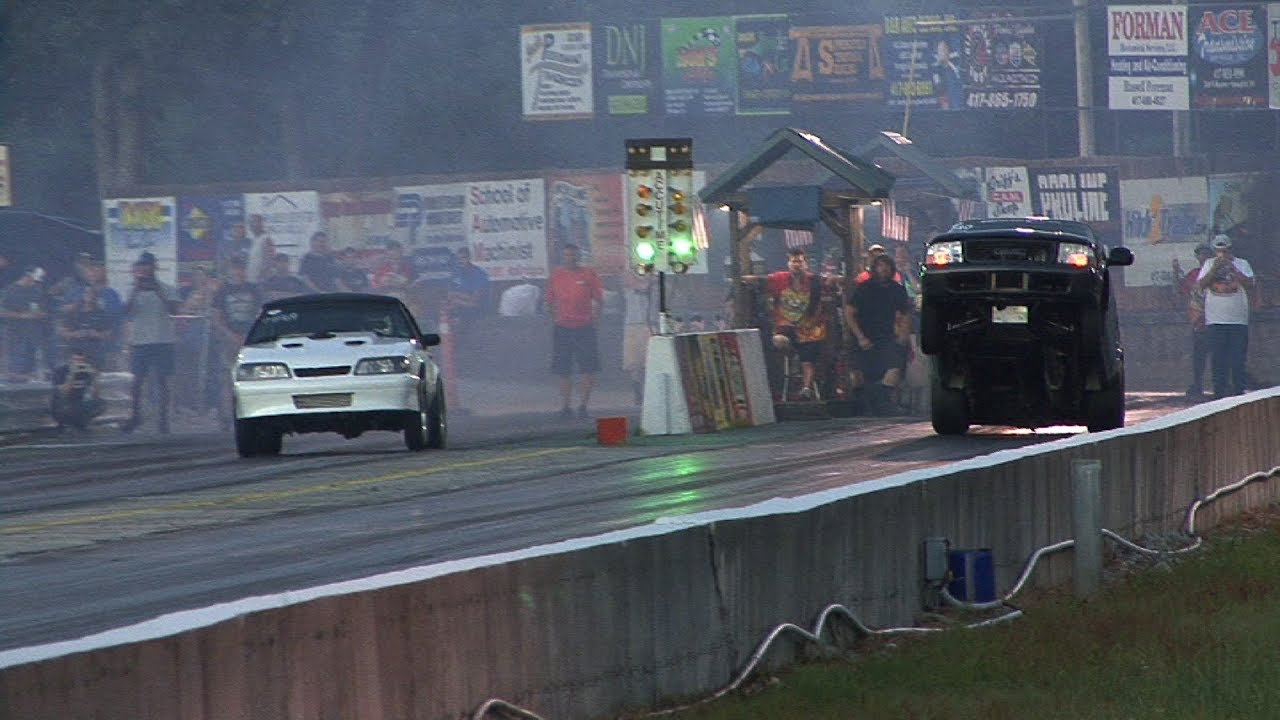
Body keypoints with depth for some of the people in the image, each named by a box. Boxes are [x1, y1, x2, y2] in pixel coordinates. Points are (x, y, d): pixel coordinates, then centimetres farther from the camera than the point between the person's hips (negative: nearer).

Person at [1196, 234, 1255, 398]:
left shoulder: (1242, 264, 7)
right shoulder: (1209, 264, 11)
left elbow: (1250, 285, -6)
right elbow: (1201, 285, -1)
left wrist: (1233, 269, -14)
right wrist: (1214, 269, -13)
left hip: (1238, 321, -1)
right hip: (1215, 320, 1)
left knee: (1238, 359, -2)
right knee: (1218, 359, -1)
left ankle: (1239, 391, 3)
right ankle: (1219, 392, 1)